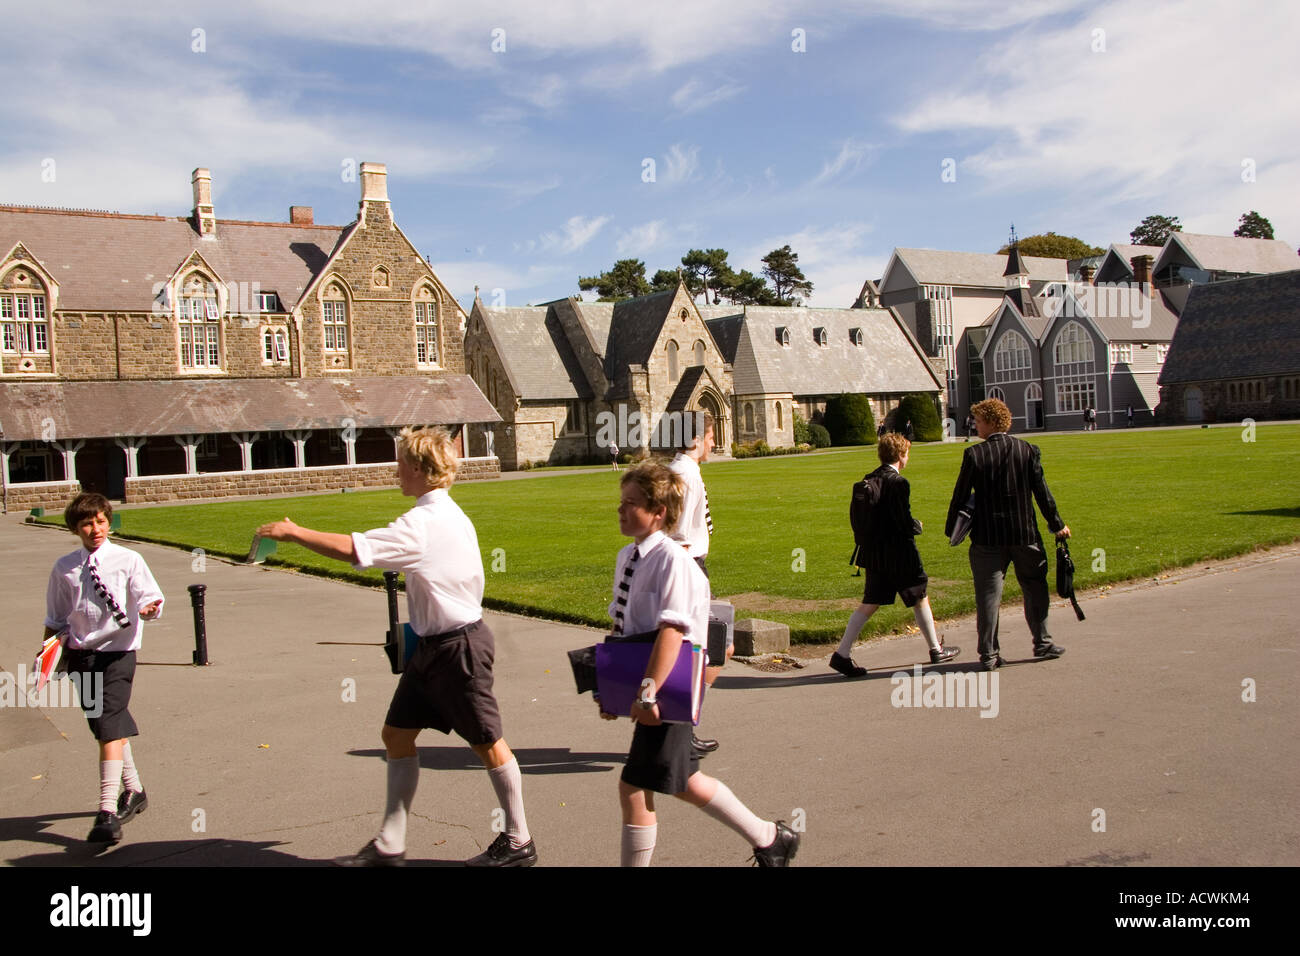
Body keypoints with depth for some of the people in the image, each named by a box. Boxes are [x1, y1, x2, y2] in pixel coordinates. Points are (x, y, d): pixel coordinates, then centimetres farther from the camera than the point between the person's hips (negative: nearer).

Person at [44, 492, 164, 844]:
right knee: (107, 727, 17)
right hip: (80, 654, 5)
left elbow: (150, 597, -10)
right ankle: (133, 791, 37)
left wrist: (149, 609, -32)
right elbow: (56, 617, 16)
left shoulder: (128, 560, -5)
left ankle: (108, 815, -16)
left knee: (109, 728, -15)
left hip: (118, 651, -4)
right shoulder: (64, 568, 5)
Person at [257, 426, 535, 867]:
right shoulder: (447, 516, 10)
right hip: (432, 646, 10)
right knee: (397, 733, 11)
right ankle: (390, 844, 20)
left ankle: (518, 842, 19)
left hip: (457, 647, -10)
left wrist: (294, 532, -16)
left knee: (487, 743, 3)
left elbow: (353, 550, -28)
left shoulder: (424, 523, -22)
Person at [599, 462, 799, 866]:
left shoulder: (671, 559, -20)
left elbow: (671, 631, -28)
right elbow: (619, 626, 13)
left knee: (634, 787, -4)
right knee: (683, 782, 20)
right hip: (645, 687, 9)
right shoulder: (627, 557, 7)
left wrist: (648, 693, -32)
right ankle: (767, 838, 37)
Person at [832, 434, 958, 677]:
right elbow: (905, 522, -19)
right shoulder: (899, 483, -17)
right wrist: (917, 526, 1)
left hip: (874, 554, 7)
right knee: (920, 599, 12)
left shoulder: (869, 480, 6)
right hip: (898, 554, -7)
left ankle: (842, 654, 0)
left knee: (869, 604, 8)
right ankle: (936, 650, 26)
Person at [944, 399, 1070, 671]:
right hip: (1025, 534, 2)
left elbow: (960, 495, -5)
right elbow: (1042, 491, 1)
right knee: (1035, 587, 18)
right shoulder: (1027, 450, -2)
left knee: (988, 594, 3)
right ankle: (1042, 643, 24)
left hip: (988, 537, -2)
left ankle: (988, 654, 4)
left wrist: (951, 530, 7)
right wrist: (1057, 525, 11)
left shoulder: (974, 454, -9)